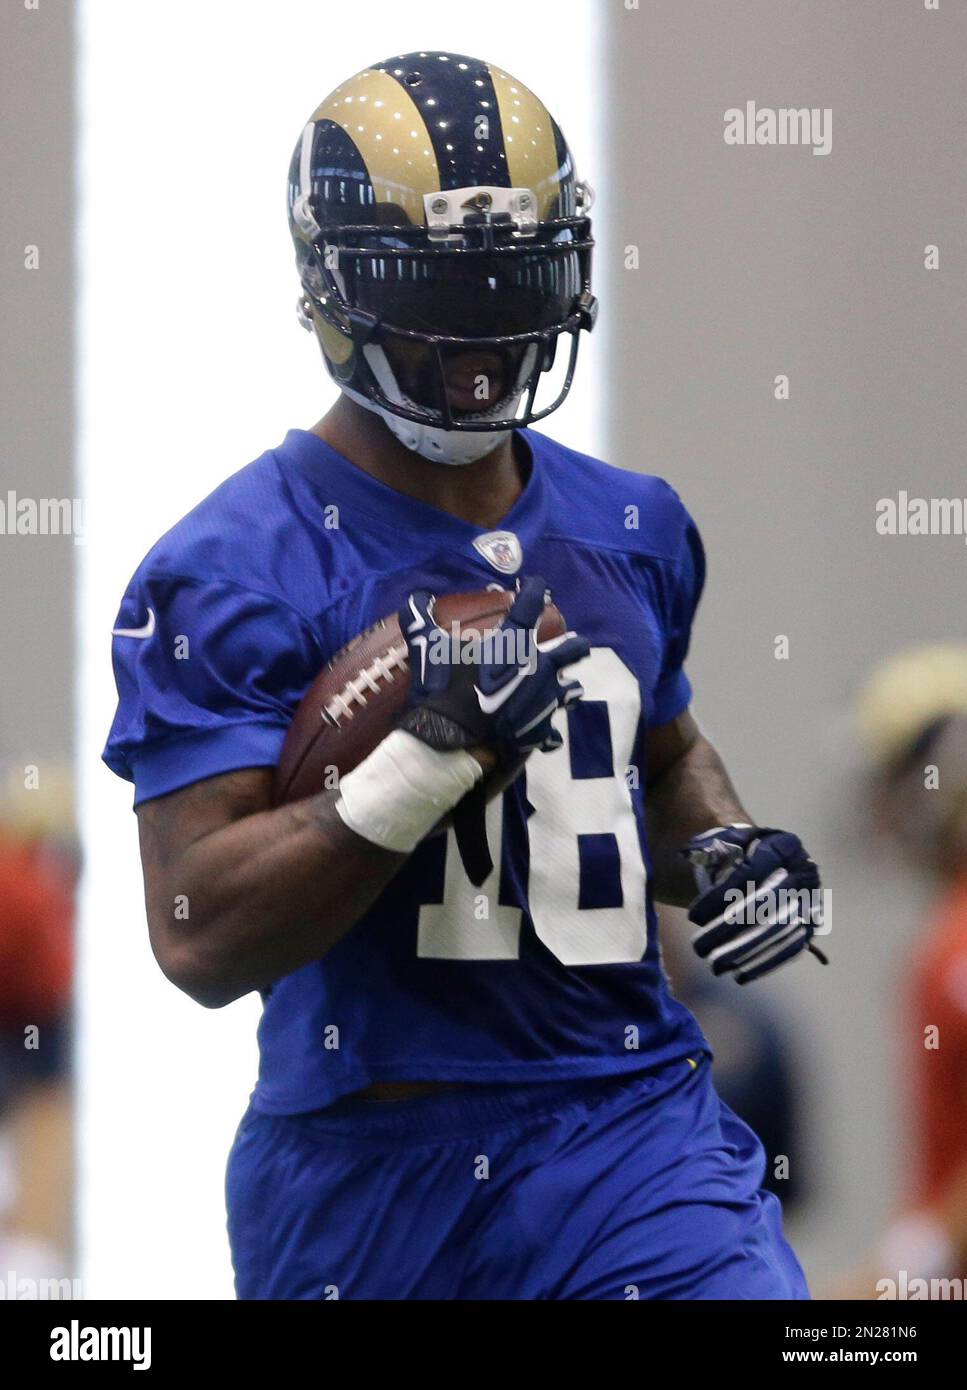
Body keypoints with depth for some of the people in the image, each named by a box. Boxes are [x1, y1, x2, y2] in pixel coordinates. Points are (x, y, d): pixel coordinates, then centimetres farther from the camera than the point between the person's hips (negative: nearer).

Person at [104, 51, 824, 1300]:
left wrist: (726, 852, 8)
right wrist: (430, 757, -24)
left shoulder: (633, 532, 10)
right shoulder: (230, 572, -8)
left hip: (629, 1134, 3)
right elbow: (200, 940, -16)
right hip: (364, 1166, -3)